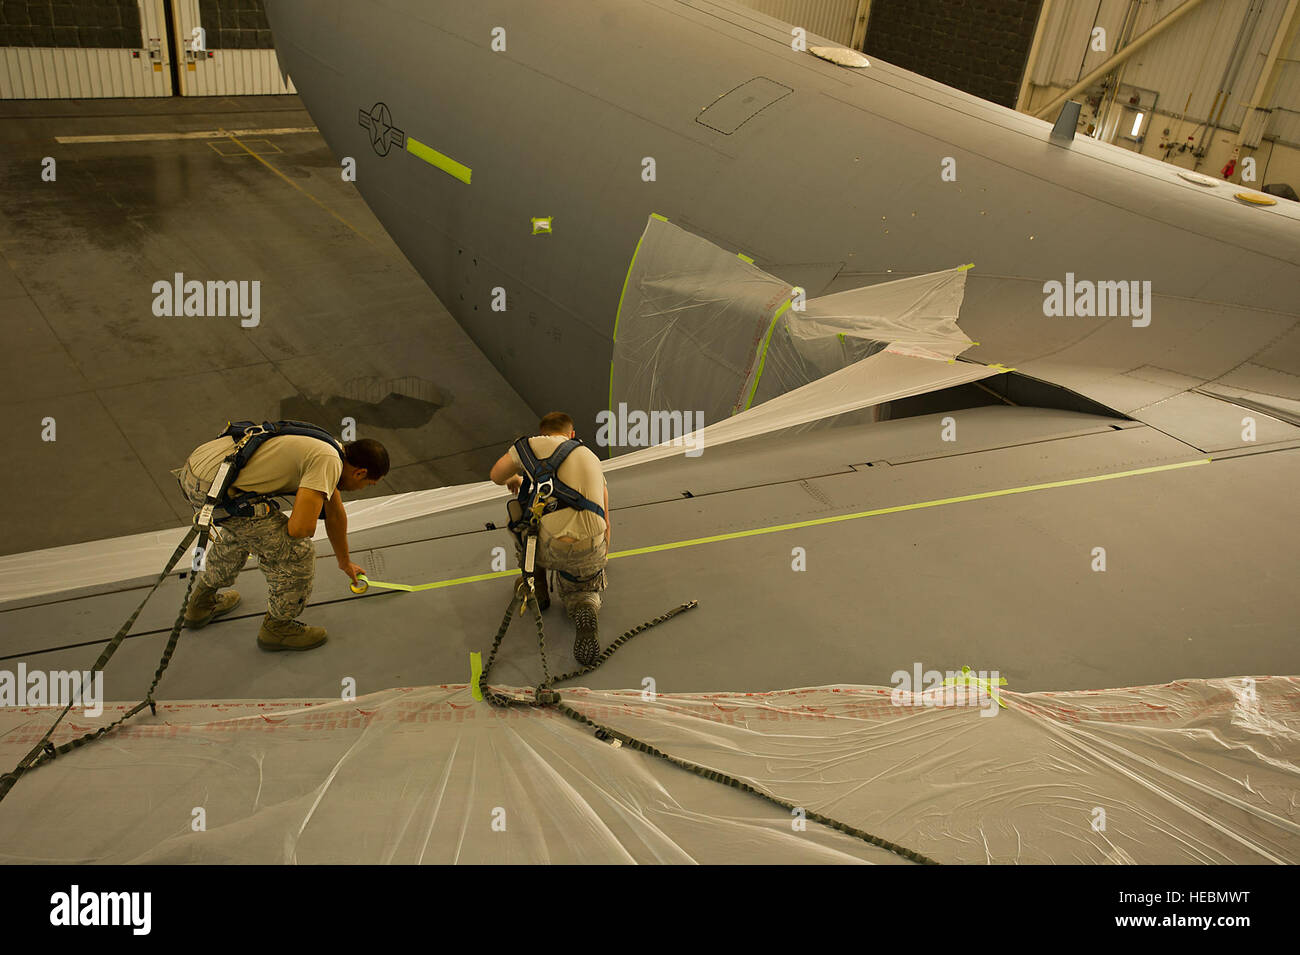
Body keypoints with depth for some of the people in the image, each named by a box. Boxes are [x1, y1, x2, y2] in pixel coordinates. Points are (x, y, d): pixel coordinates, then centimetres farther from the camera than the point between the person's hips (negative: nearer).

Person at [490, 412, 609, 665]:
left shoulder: (533, 444, 9)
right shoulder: (592, 458, 23)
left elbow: (496, 476, 28)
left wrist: (514, 479, 52)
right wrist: (600, 563, 46)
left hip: (550, 548, -3)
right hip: (590, 551, 3)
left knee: (519, 510, 29)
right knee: (577, 592, 32)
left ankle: (536, 587, 34)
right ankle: (587, 609, -6)